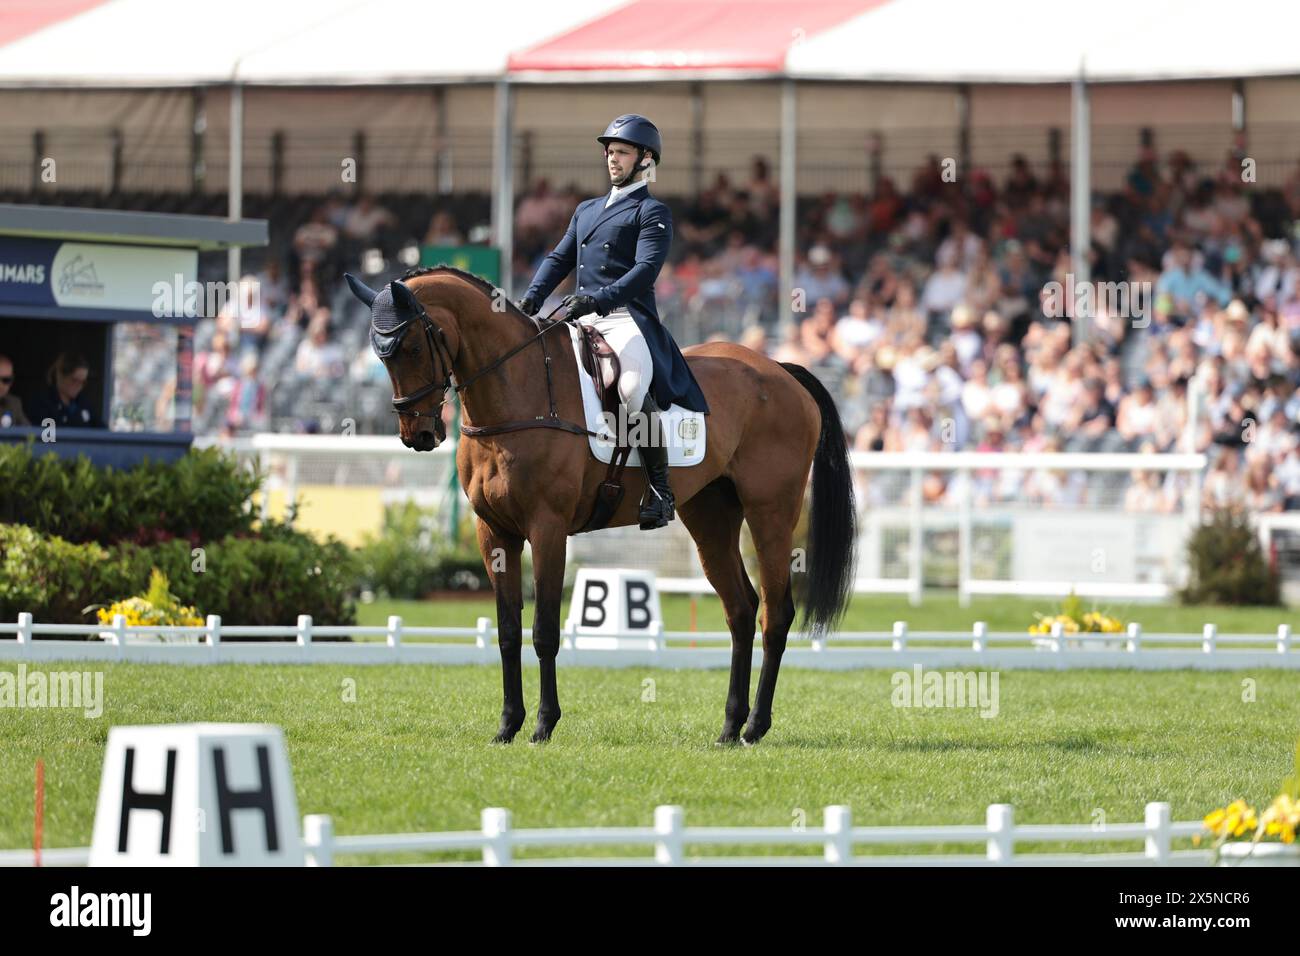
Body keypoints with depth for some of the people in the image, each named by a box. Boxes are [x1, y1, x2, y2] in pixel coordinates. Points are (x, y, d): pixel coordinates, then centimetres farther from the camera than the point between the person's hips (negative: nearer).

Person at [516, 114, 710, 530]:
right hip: (583, 322, 8)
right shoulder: (587, 211, 26)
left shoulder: (653, 213, 3)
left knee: (633, 387, -33)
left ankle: (660, 490, -24)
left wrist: (599, 300, -25)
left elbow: (645, 269, -11)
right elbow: (559, 259, 19)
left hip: (627, 319, -8)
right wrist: (532, 298, 0)